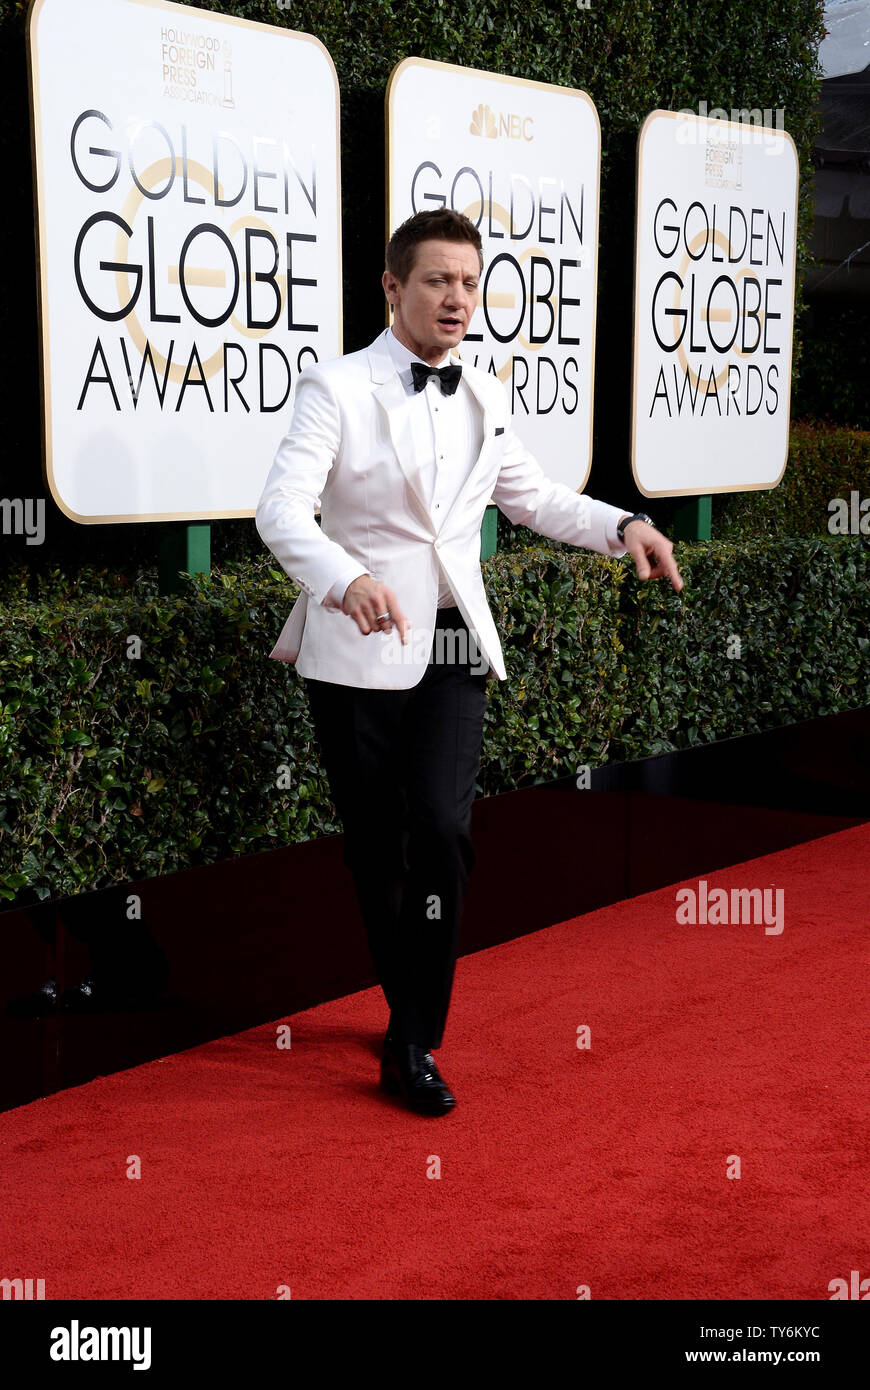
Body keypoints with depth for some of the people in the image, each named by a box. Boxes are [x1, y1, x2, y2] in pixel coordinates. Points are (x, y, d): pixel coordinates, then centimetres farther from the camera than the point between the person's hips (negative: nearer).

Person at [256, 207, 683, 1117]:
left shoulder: (482, 399, 12)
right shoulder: (338, 388, -7)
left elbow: (533, 497, 23)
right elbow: (282, 508, -18)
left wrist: (624, 528, 5)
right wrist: (344, 580, -38)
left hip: (455, 647, 3)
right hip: (359, 647, -3)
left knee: (442, 827, -14)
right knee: (375, 846, 5)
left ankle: (412, 1045, -2)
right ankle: (413, 1020, 25)